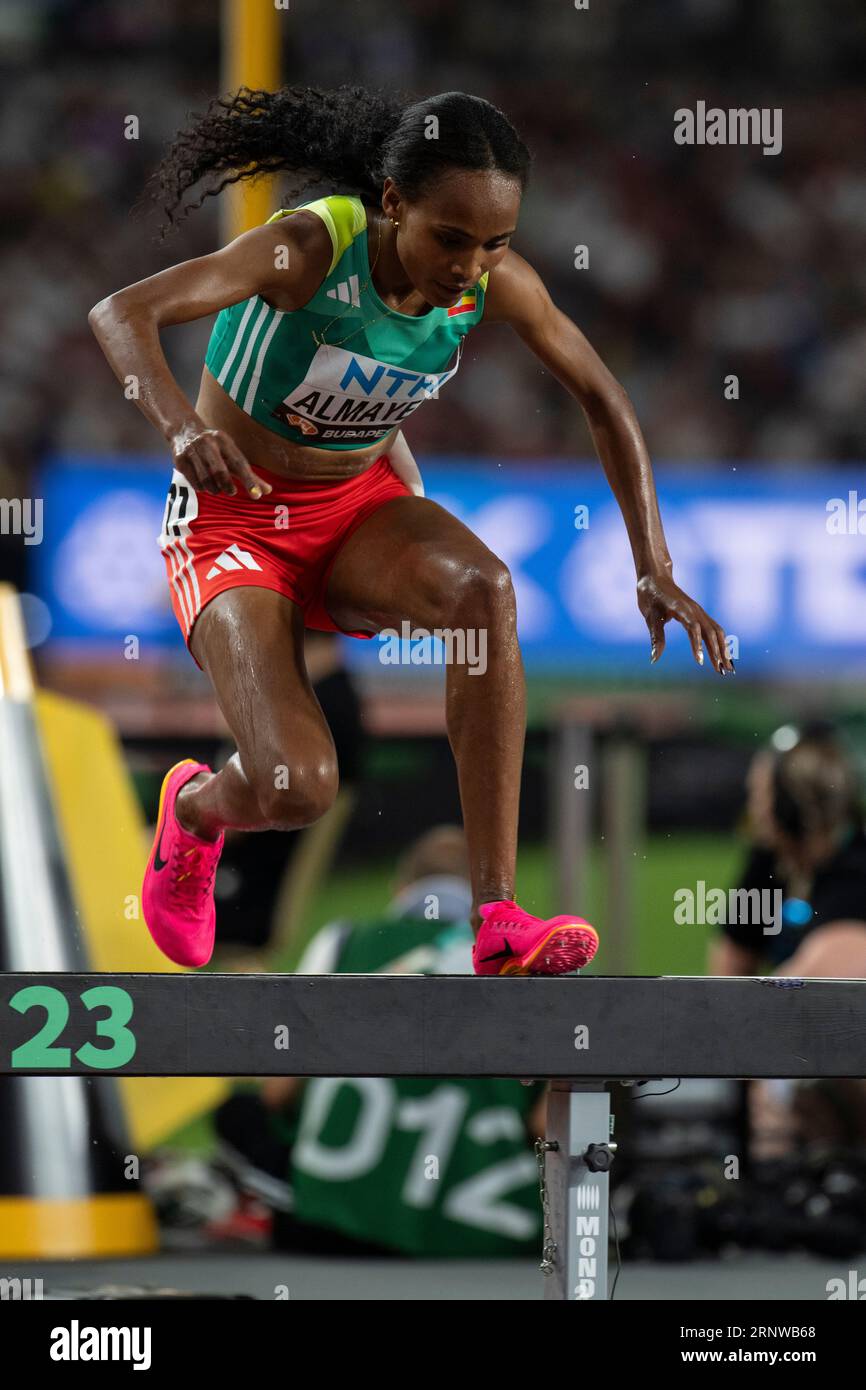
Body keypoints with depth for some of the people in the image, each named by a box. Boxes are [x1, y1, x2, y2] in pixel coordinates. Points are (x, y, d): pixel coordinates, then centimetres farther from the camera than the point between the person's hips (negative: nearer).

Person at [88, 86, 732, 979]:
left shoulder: (496, 283, -12)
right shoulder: (312, 250, -27)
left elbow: (603, 402, 3)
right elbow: (120, 314, -38)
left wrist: (653, 571, -4)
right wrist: (182, 428, -57)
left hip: (363, 505, 4)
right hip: (235, 524, -4)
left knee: (483, 589, -31)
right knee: (294, 790, -23)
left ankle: (496, 924, -30)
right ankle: (194, 808, 19)